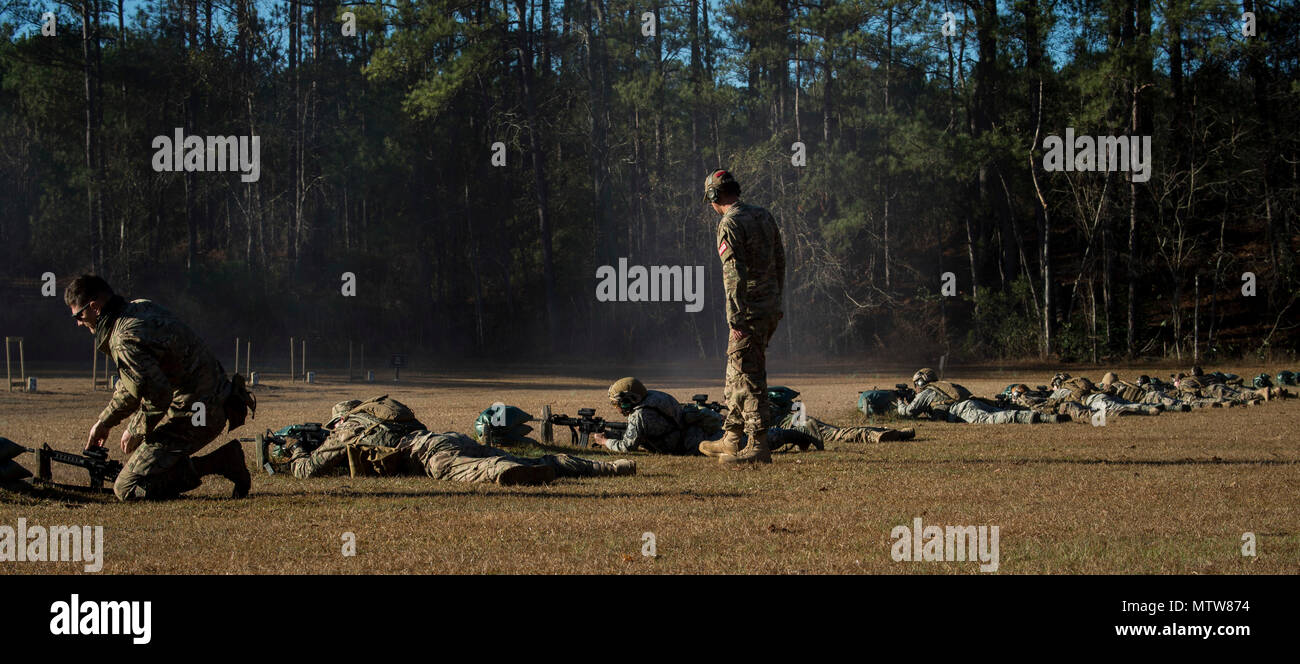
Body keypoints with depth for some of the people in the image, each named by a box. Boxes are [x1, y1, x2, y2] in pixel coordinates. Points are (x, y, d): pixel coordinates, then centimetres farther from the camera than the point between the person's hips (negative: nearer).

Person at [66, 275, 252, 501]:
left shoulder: (125, 339, -21)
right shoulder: (140, 307, 10)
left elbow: (159, 394, -25)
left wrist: (136, 430, -7)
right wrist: (104, 422, 26)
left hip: (195, 417, -10)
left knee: (126, 489, -8)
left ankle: (217, 463, -10)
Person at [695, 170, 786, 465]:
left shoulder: (730, 223, -14)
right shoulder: (764, 216, 13)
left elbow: (734, 274, -20)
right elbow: (780, 261, 18)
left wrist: (735, 318, -20)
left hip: (749, 311, -9)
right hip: (770, 307, 9)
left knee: (748, 377, -5)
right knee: (737, 374, 17)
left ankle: (759, 446, -5)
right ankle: (731, 438, 24)